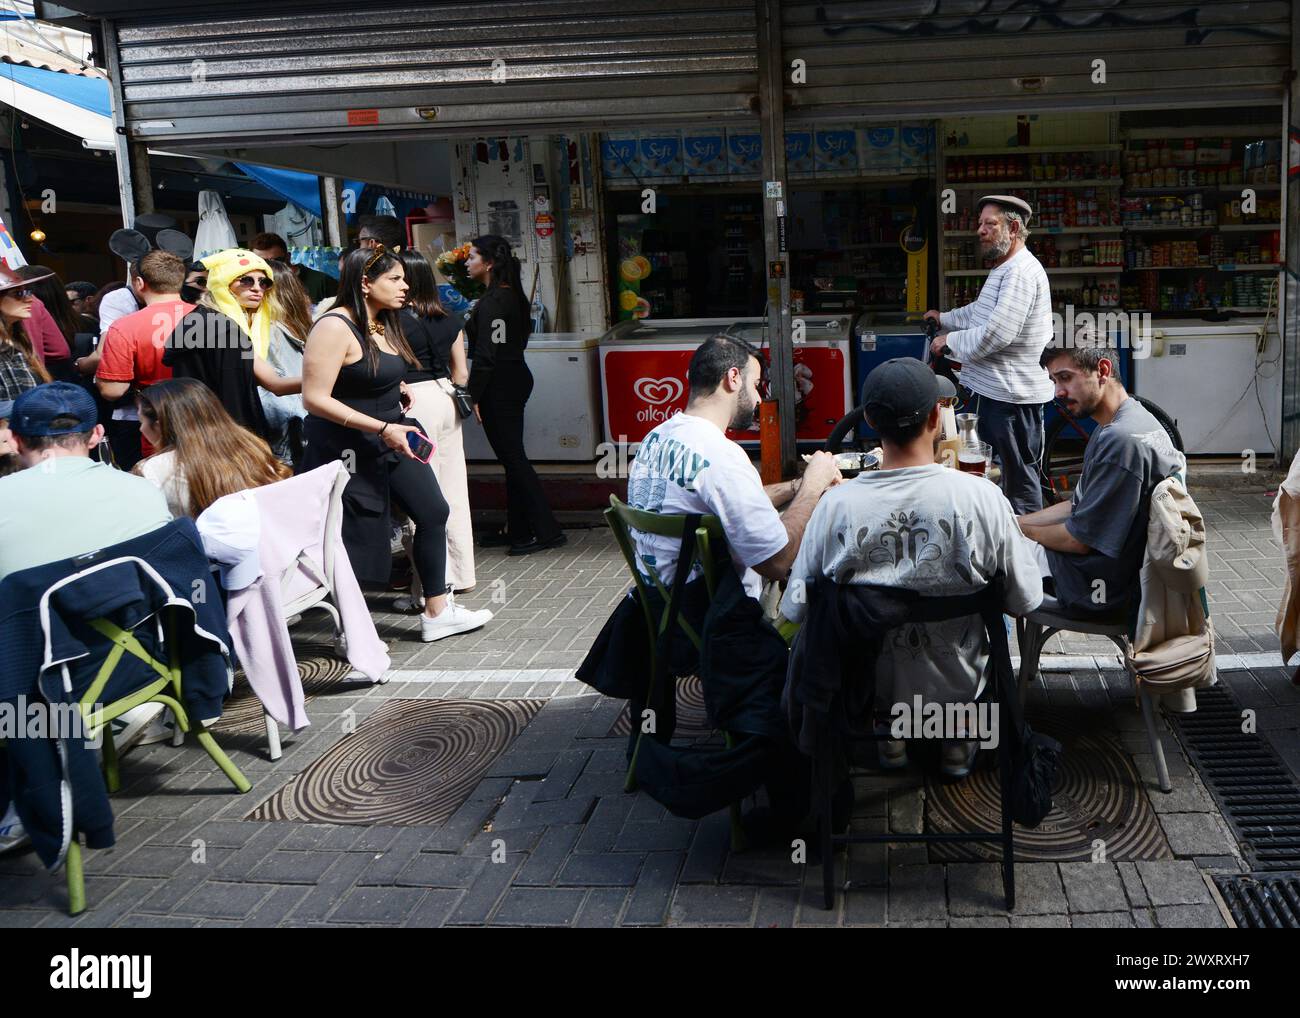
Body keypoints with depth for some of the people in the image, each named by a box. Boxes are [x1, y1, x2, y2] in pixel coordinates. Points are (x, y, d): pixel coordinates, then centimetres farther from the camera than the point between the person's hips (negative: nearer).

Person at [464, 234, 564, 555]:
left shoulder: (491, 303, -17)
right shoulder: (511, 295, 12)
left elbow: (486, 354, -21)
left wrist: (473, 395, -18)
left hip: (498, 386, -10)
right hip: (516, 378, 10)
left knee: (512, 457, -6)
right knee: (513, 457, 14)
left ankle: (546, 530, -4)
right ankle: (518, 530, 21)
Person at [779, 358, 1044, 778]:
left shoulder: (836, 503, -18)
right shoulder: (982, 497, -21)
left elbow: (795, 609, -8)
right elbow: (1026, 601, -9)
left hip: (863, 686, 1)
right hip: (957, 686, 0)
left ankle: (889, 732, 27)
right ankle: (958, 734, 28)